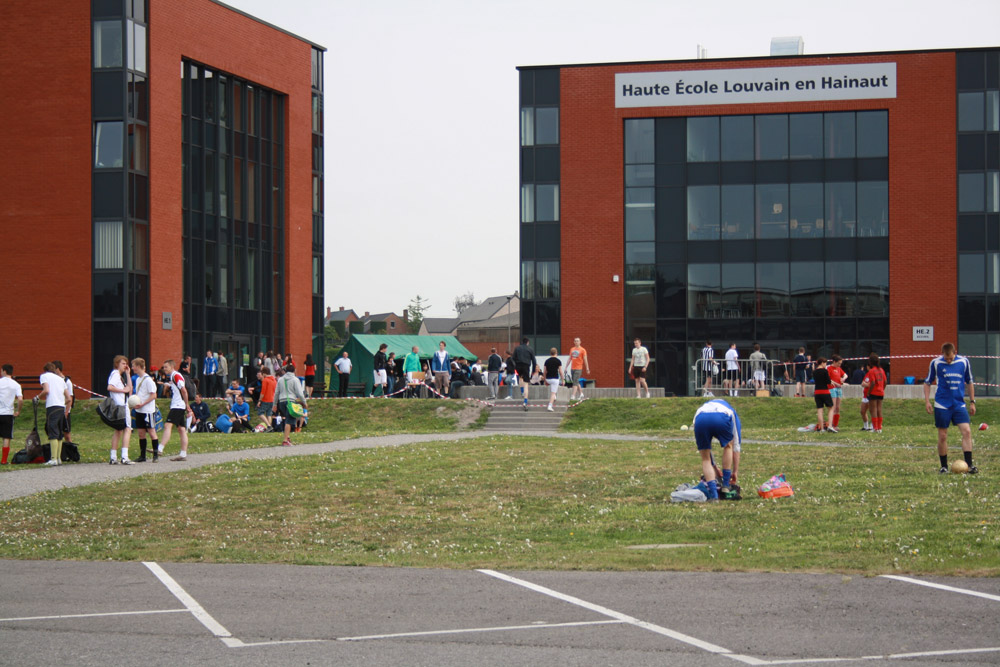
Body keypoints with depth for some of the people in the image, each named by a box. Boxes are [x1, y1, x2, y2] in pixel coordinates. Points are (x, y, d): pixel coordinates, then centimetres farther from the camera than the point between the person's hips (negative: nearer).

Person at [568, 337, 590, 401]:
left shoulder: (582, 350, -3)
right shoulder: (572, 349, 12)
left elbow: (585, 360, -4)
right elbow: (570, 359, 17)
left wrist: (587, 369, -6)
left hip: (578, 368, -6)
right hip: (572, 368, 6)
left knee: (575, 382, -12)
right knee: (576, 382, 12)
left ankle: (573, 396, -16)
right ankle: (581, 394, 25)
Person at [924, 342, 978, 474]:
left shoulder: (964, 362, 2)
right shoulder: (936, 363, -2)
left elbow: (969, 382, 14)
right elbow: (927, 382, 9)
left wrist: (972, 402, 13)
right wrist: (927, 401, 0)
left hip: (959, 404, 1)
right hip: (942, 405, -1)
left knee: (967, 431, -13)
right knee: (942, 436, 2)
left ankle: (969, 465, -12)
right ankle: (944, 466, 15)